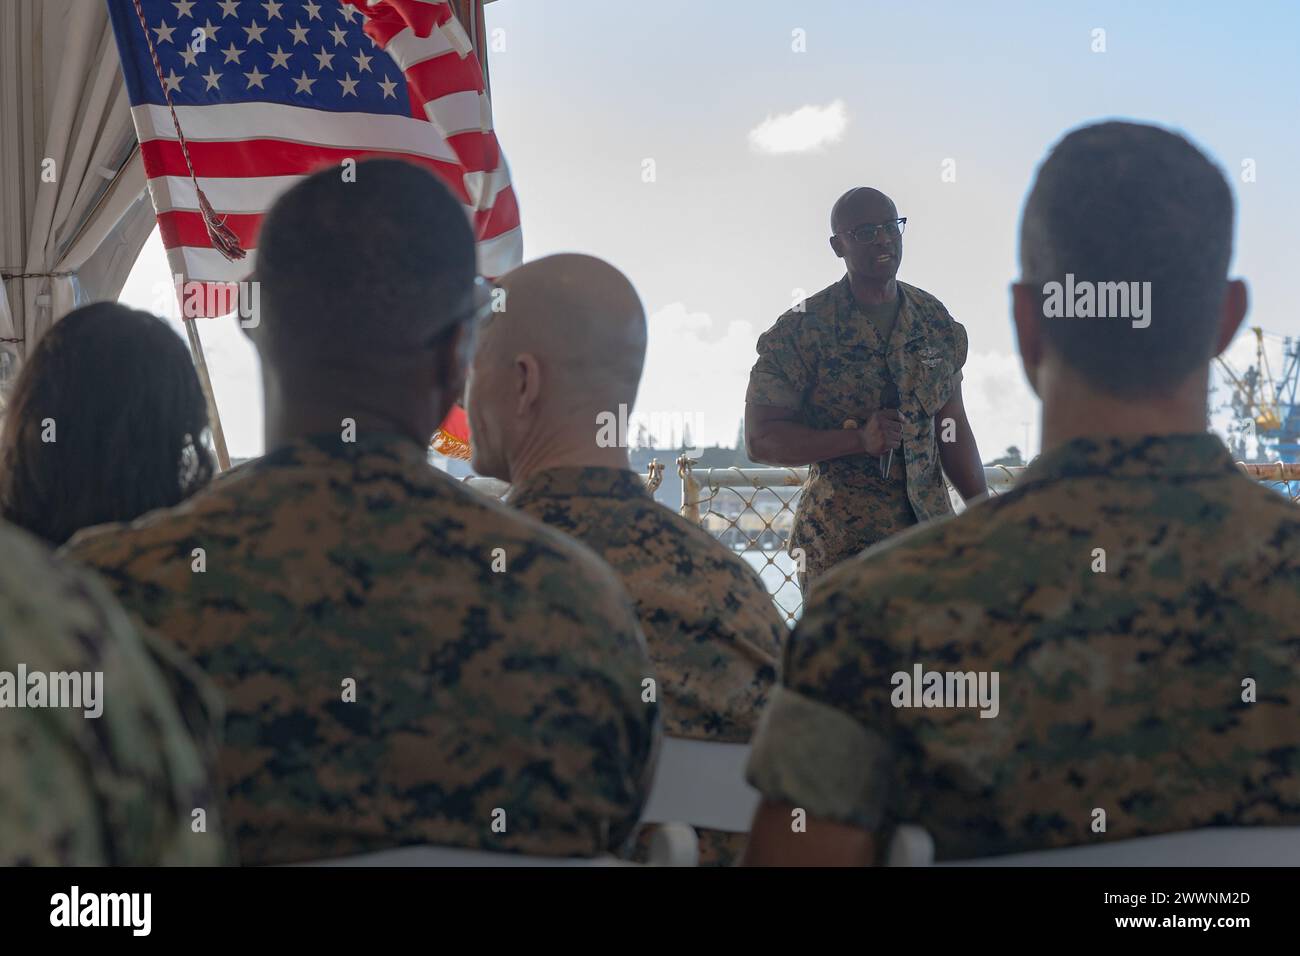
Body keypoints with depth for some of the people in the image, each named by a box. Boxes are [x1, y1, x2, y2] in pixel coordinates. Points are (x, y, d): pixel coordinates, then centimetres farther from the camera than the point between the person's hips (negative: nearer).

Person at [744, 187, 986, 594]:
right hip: (840, 543, -4)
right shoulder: (802, 330, -7)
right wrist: (859, 438, -19)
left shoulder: (936, 321, 8)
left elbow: (953, 427, 14)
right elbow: (760, 439, -9)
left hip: (931, 529, 4)